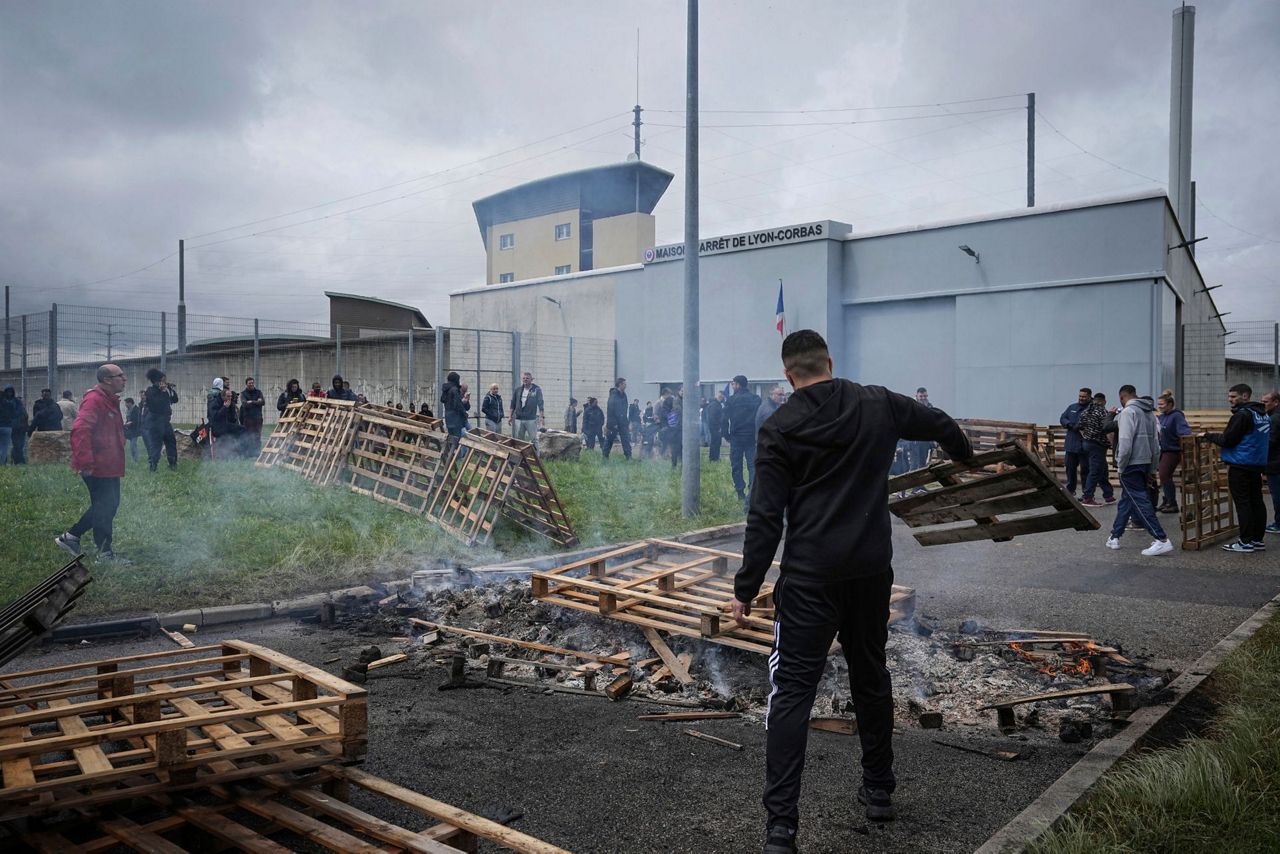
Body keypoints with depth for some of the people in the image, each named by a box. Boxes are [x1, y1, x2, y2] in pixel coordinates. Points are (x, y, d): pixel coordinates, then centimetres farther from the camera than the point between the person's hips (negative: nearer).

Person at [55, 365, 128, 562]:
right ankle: (105, 553, 5)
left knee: (110, 504, 15)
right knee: (104, 507, -4)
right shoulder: (94, 400, -18)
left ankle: (71, 537, 26)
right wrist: (85, 462, -31)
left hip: (109, 466, 10)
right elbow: (80, 430, -28)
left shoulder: (110, 400, 15)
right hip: (97, 467, -10)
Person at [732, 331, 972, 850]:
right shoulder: (879, 405, 5)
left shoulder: (779, 429, -6)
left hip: (810, 578, -4)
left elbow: (765, 518, -9)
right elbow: (940, 424, 23)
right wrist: (965, 455, 46)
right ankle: (878, 792, 34)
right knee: (871, 678, 21)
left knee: (792, 692, -2)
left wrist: (746, 589, -4)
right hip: (873, 571, 4)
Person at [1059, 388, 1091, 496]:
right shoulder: (1072, 407, 15)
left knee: (1085, 469, -2)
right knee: (1070, 467, 14)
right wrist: (1070, 425, -7)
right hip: (1071, 443, 6)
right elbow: (1062, 418, 12)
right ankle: (1070, 489, 27)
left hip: (1084, 445, -6)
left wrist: (1082, 426, -27)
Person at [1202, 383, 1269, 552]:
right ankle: (1257, 540, 17)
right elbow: (1266, 439, 22)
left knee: (1242, 503, -6)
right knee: (1256, 502, 11)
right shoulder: (1263, 414, 13)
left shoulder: (1242, 415, -16)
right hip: (1258, 464, 9)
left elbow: (1227, 440, -17)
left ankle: (1245, 542, -5)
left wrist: (1207, 435, -3)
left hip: (1241, 466, -9)